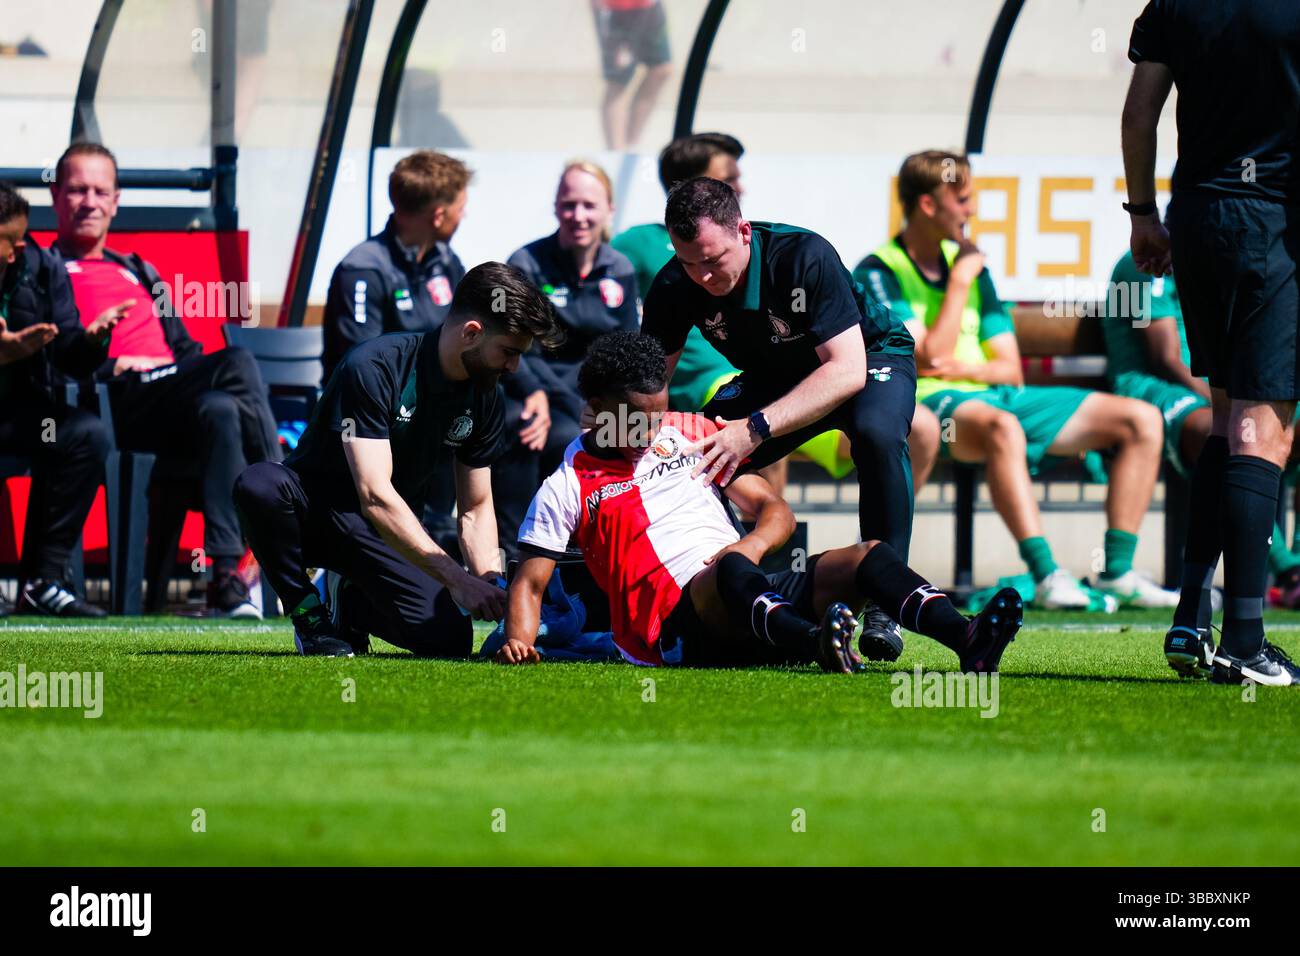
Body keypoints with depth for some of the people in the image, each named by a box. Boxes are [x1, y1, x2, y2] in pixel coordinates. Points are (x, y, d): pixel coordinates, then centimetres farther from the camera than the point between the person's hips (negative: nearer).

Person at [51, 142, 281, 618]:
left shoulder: (140, 273, 37)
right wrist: (112, 368, -13)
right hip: (114, 404, -6)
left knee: (220, 409, -34)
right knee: (237, 364, -32)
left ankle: (227, 577, -40)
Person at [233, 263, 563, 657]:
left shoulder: (485, 399, -3)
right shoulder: (373, 367, -25)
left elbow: (475, 509, 7)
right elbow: (375, 496, -32)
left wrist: (492, 583, -13)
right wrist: (457, 579, -36)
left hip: (393, 534, 5)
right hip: (312, 508, -5)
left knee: (449, 639, -23)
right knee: (260, 484, -40)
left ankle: (354, 607, 11)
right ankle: (308, 613, -14)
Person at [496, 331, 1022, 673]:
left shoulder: (693, 435, 21)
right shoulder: (568, 488, 9)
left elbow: (776, 510, 20)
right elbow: (530, 582, 7)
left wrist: (753, 545, -3)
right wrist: (519, 641, -14)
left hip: (759, 598, 6)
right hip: (676, 626, -5)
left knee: (866, 557, -17)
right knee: (728, 570, -39)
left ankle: (967, 640, -44)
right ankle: (817, 645, -70)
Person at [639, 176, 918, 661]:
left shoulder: (805, 257, -35)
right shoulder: (674, 288, -19)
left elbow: (847, 369, -39)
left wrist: (756, 429, -47)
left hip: (870, 359, -5)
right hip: (772, 379, 5)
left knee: (877, 434, -38)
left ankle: (884, 605, -28)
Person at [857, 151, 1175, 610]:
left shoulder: (968, 264, 18)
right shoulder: (878, 273, -4)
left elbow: (1010, 370, 15)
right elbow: (928, 357, -16)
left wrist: (962, 369, -7)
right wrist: (960, 282, -9)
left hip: (989, 393, 8)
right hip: (930, 402, -8)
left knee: (1142, 420, -2)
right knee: (1001, 427, -44)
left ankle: (1117, 571, -9)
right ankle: (1047, 576, -47)